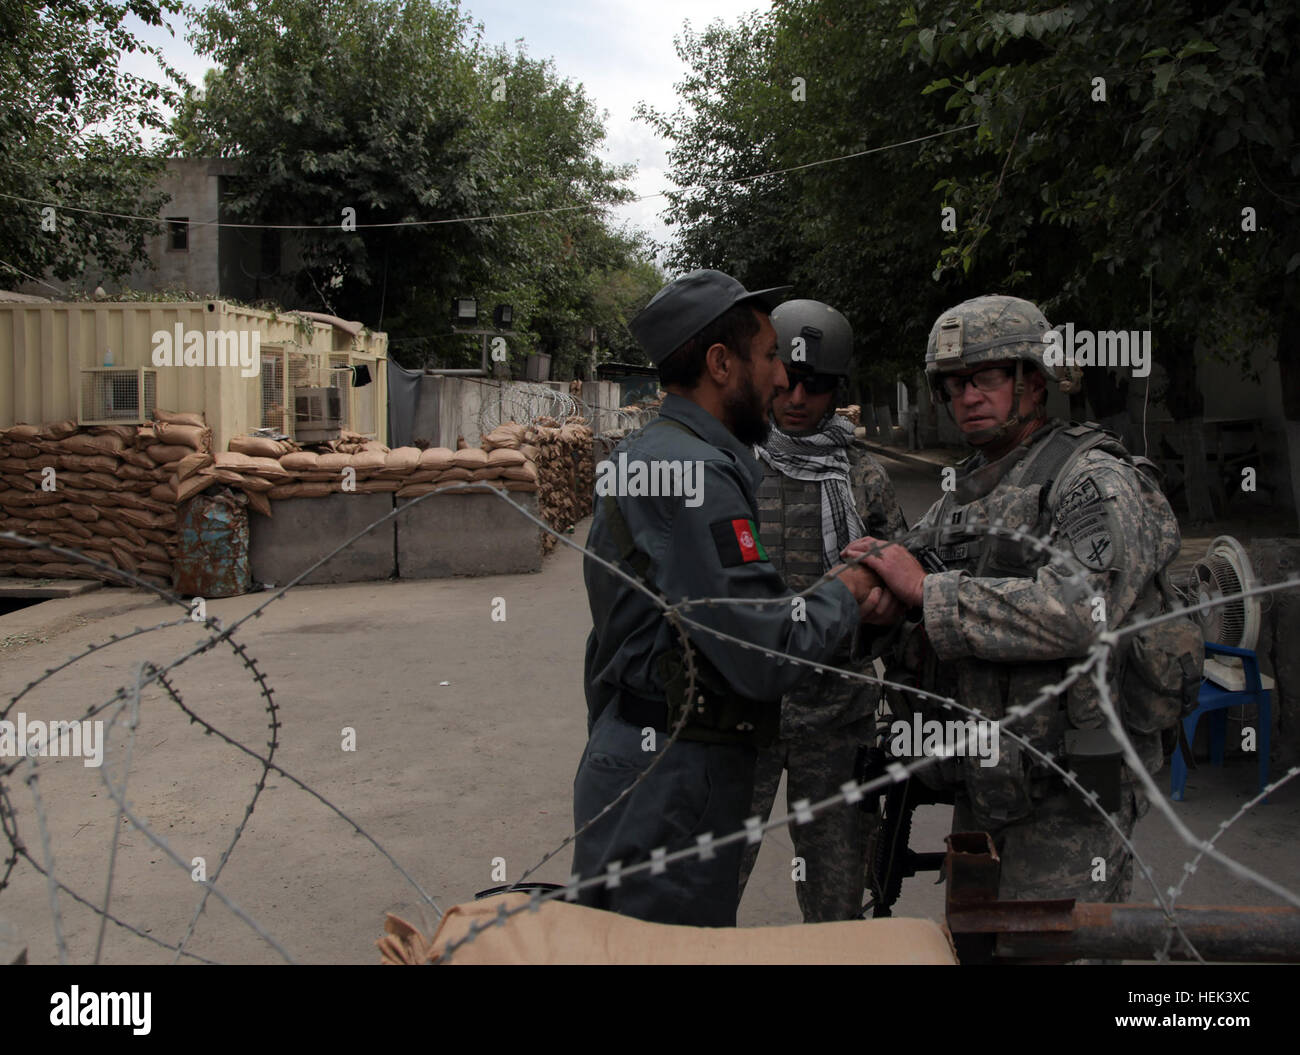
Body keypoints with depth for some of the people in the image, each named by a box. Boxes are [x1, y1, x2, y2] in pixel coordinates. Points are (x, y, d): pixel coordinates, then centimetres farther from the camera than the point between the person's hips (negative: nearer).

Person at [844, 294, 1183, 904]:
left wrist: (926, 592, -23)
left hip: (1068, 791, -8)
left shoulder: (1094, 480, -11)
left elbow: (1079, 610, -27)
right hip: (980, 785, 8)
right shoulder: (963, 494, 14)